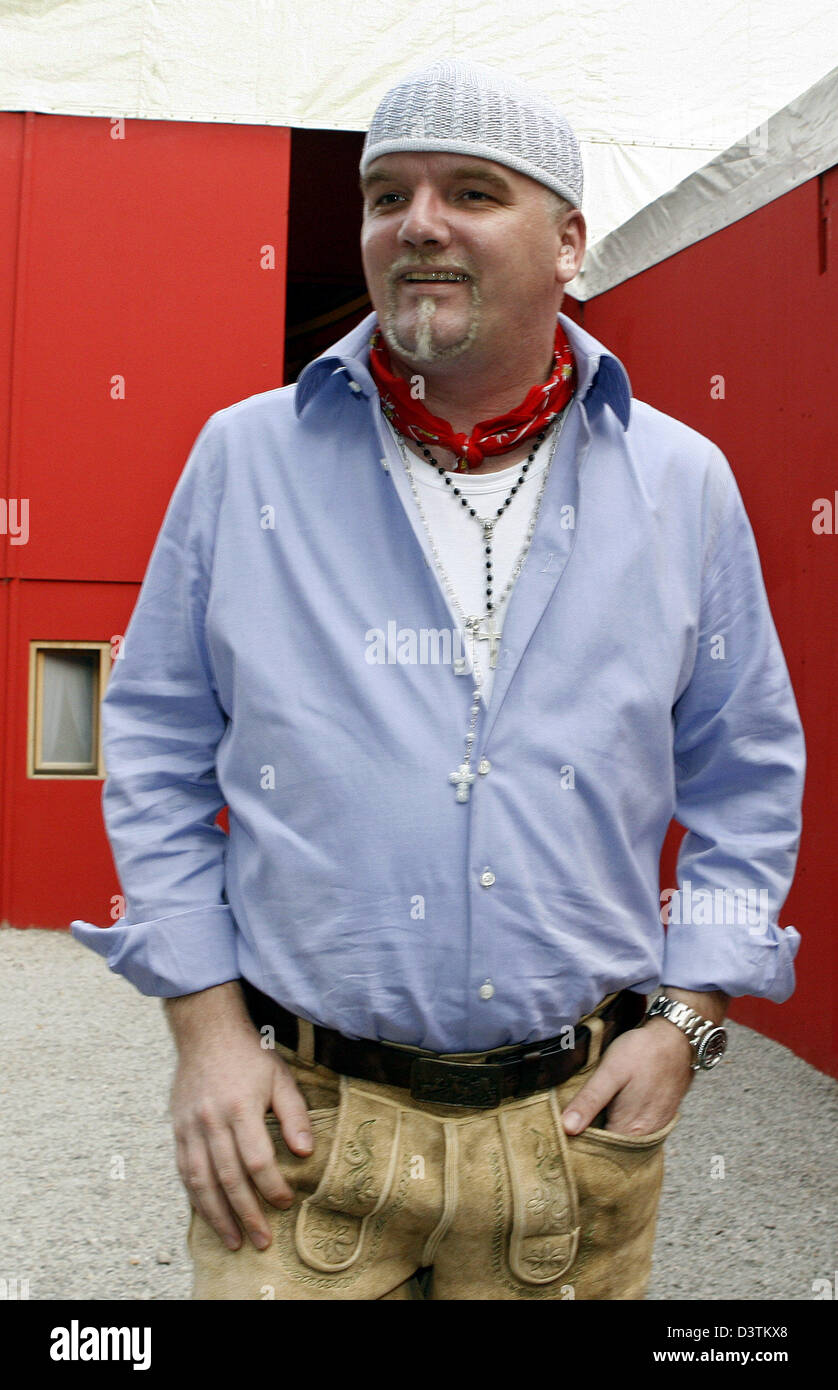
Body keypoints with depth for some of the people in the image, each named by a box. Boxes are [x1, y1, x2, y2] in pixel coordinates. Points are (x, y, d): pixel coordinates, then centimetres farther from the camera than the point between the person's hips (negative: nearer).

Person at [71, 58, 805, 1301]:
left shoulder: (684, 484, 2)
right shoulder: (246, 458, -1)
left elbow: (747, 778, 9)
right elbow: (157, 751, 4)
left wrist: (686, 1017, 0)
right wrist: (206, 1021, -3)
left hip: (577, 1122, 2)